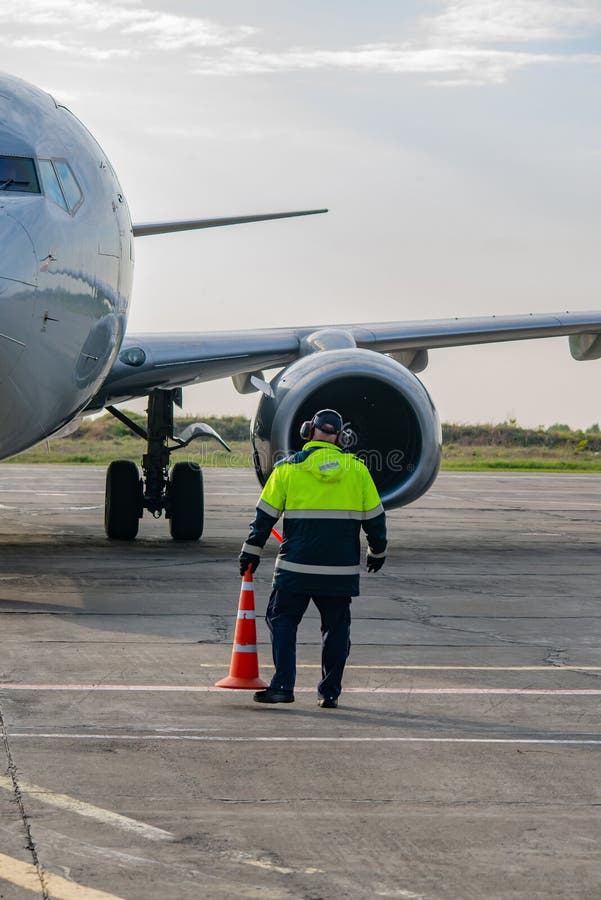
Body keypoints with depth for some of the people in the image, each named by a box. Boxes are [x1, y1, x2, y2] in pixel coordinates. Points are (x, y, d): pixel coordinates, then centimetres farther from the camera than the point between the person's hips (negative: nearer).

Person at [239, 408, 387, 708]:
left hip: (296, 566, -2)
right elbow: (374, 517, 8)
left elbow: (266, 515, 3)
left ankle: (283, 686, -5)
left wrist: (251, 552, 13)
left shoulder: (288, 468, 0)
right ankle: (330, 692, 10)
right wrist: (377, 551, 24)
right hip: (341, 568, 2)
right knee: (336, 627, 11)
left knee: (282, 620, 6)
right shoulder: (357, 469, 3)